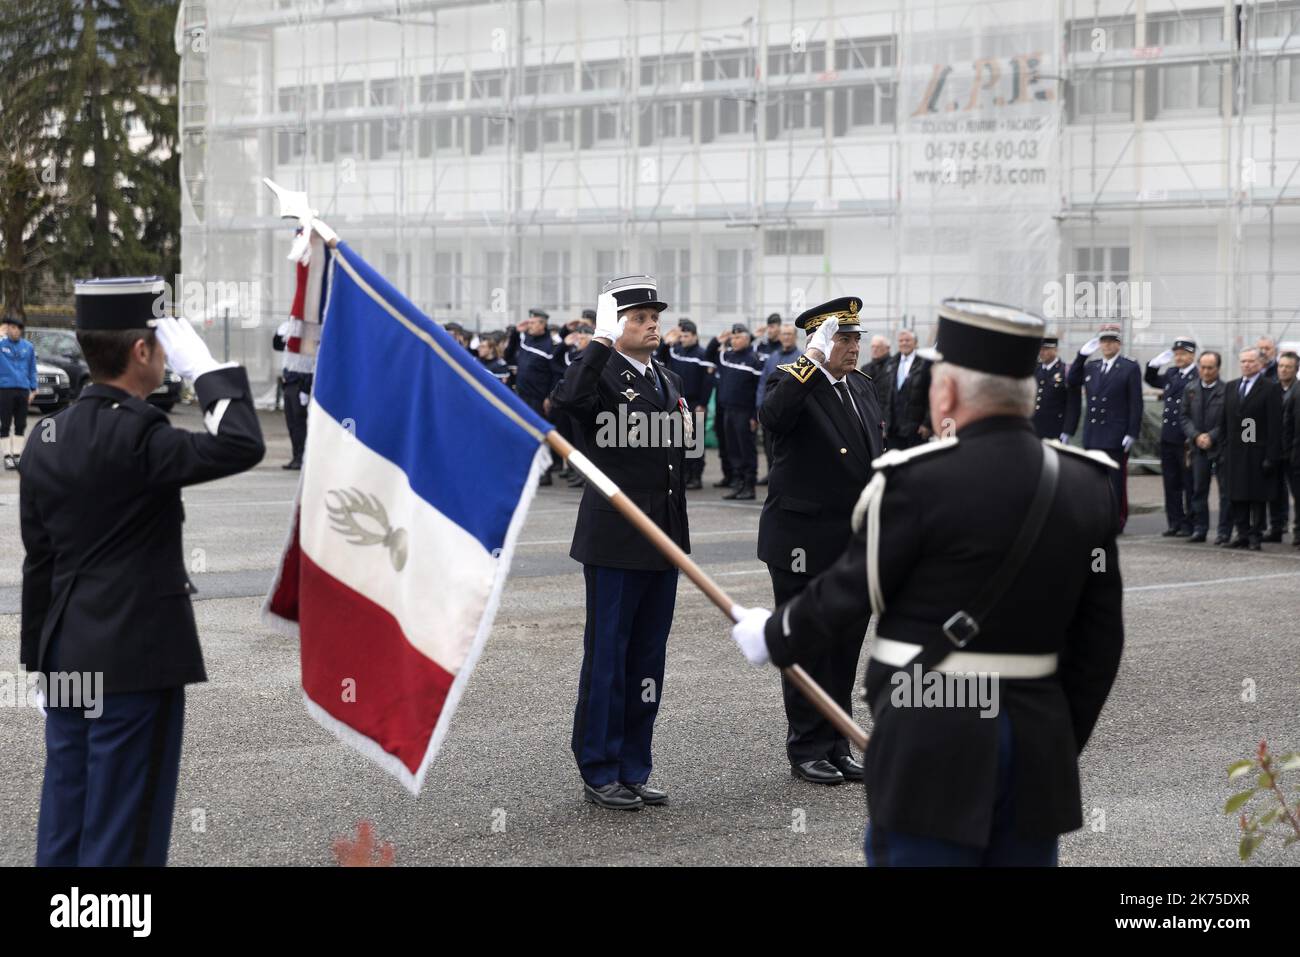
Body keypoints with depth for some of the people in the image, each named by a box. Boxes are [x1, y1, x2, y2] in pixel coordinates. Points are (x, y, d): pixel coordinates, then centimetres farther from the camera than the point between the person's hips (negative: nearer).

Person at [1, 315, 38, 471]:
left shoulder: (28, 347, 8)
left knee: (21, 425, 7)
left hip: (23, 390, 3)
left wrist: (33, 389, 7)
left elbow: (32, 370, 12)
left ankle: (17, 455, 15)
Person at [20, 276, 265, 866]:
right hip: (135, 662, -8)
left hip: (66, 659, 8)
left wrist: (43, 662, 18)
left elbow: (38, 562, 12)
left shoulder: (48, 440, 8)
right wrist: (203, 366, -16)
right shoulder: (135, 436, -17)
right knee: (123, 837, 0)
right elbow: (241, 445, -28)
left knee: (62, 825, 14)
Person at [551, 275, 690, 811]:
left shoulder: (669, 381, 15)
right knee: (607, 655, 0)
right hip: (615, 541, -7)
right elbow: (569, 399, -33)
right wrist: (602, 341, -26)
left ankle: (633, 771, 20)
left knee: (647, 659, 11)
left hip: (662, 543, 7)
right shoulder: (603, 374, -9)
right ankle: (599, 774, 9)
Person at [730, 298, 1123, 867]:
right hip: (1041, 744, 6)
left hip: (934, 749, -5)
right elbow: (1100, 640, 7)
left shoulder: (919, 480, -14)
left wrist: (773, 638, 14)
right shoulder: (1086, 486, 4)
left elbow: (847, 595, -5)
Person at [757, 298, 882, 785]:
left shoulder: (862, 386, 11)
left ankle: (836, 744, 22)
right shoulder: (792, 380, -10)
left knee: (846, 647, 12)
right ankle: (806, 749, 14)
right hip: (804, 543, -7)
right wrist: (812, 359, -31)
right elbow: (771, 417, -34)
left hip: (857, 544, 7)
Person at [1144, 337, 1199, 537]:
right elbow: (1151, 380, 30)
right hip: (1168, 438, 7)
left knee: (1189, 485, 2)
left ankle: (1189, 524, 8)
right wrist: (1155, 364, 12)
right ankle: (1175, 522, 17)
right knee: (1171, 484, 10)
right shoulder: (1171, 374, 12)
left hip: (1187, 440, -7)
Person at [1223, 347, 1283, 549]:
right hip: (1234, 450, 5)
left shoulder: (1271, 388, -5)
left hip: (1257, 452, -5)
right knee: (1237, 496, 6)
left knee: (1258, 496, -1)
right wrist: (1224, 449, 8)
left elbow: (1275, 425, -9)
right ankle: (1243, 534, 13)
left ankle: (1256, 536, 5)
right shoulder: (1231, 386, 13)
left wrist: (1271, 456, -14)